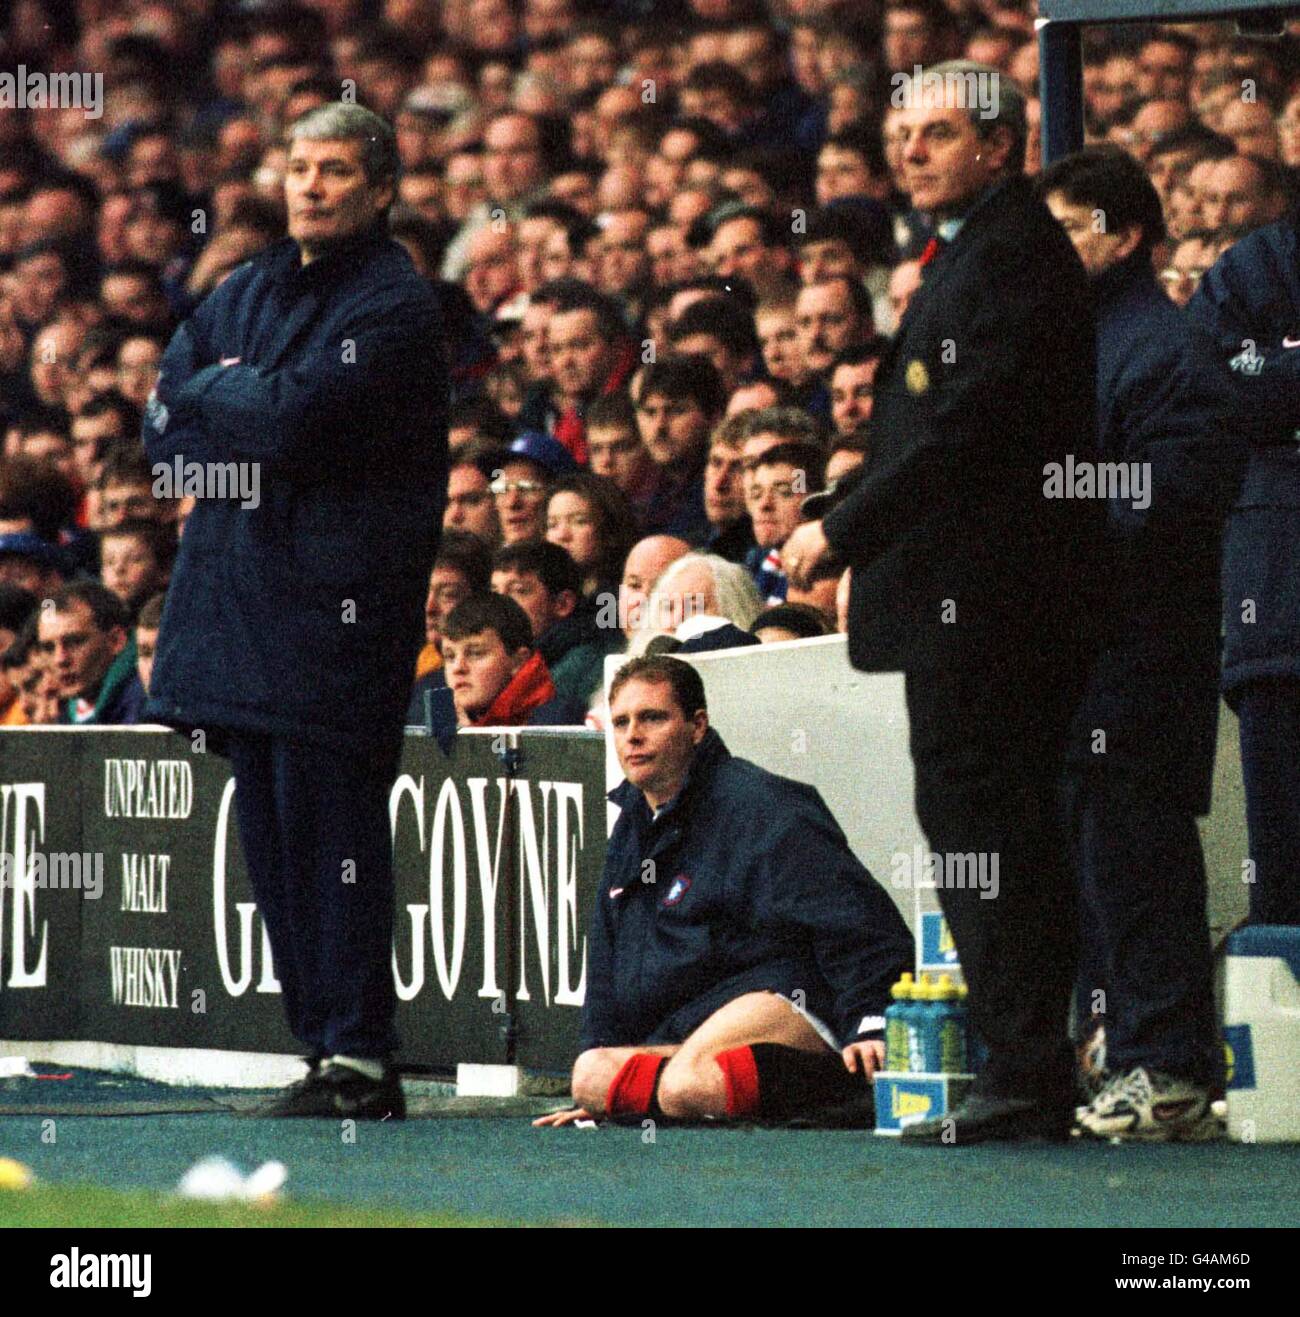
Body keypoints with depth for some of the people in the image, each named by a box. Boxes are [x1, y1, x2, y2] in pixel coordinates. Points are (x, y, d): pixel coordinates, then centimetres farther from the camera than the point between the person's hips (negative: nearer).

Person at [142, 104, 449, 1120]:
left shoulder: (395, 304, -6)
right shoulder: (245, 293, 18)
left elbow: (294, 419, -18)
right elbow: (165, 430, 13)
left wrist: (213, 392, 0)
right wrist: (252, 423, -5)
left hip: (338, 603, -8)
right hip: (238, 595, 8)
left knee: (329, 825, -11)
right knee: (272, 836, 6)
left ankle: (359, 1060, -10)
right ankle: (325, 1049, 10)